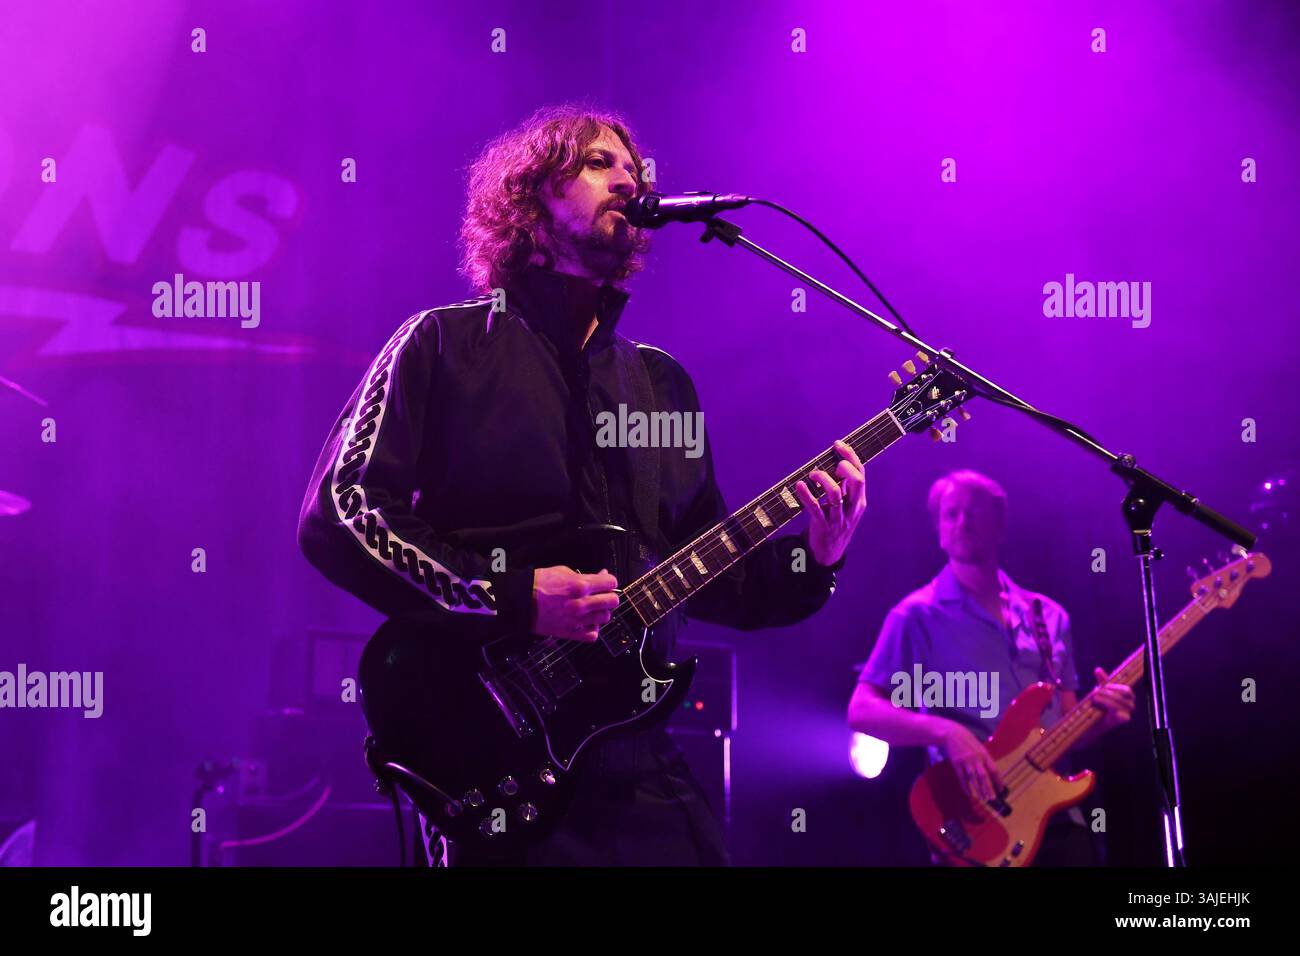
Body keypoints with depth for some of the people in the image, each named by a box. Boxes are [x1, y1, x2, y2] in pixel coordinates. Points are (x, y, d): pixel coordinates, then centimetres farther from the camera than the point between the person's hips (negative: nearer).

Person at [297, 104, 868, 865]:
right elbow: (337, 517, -9)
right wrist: (510, 598, -17)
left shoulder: (663, 382, 15)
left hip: (641, 766, 5)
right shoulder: (447, 344, 0)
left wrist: (813, 561, -2)